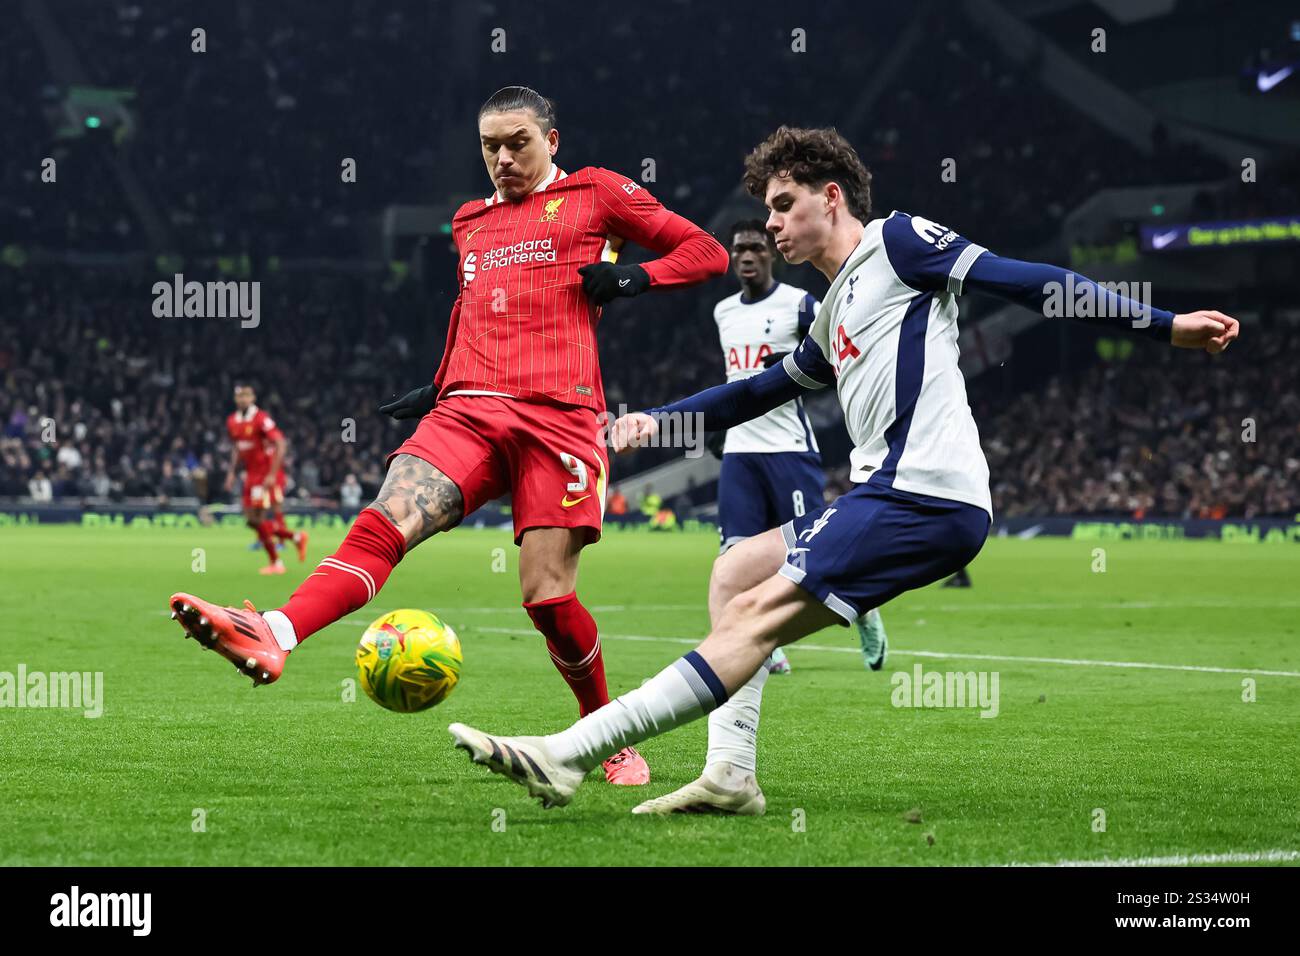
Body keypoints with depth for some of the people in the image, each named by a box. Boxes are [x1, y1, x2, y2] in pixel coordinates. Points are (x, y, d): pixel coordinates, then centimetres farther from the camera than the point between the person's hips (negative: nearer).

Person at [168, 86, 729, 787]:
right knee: (385, 522, -22)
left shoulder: (596, 194, 10)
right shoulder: (470, 222, 26)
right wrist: (436, 390, 28)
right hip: (467, 411, 4)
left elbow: (706, 252, 10)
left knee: (547, 597, -12)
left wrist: (633, 276, -5)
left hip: (558, 417, -4)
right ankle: (275, 636, -45)